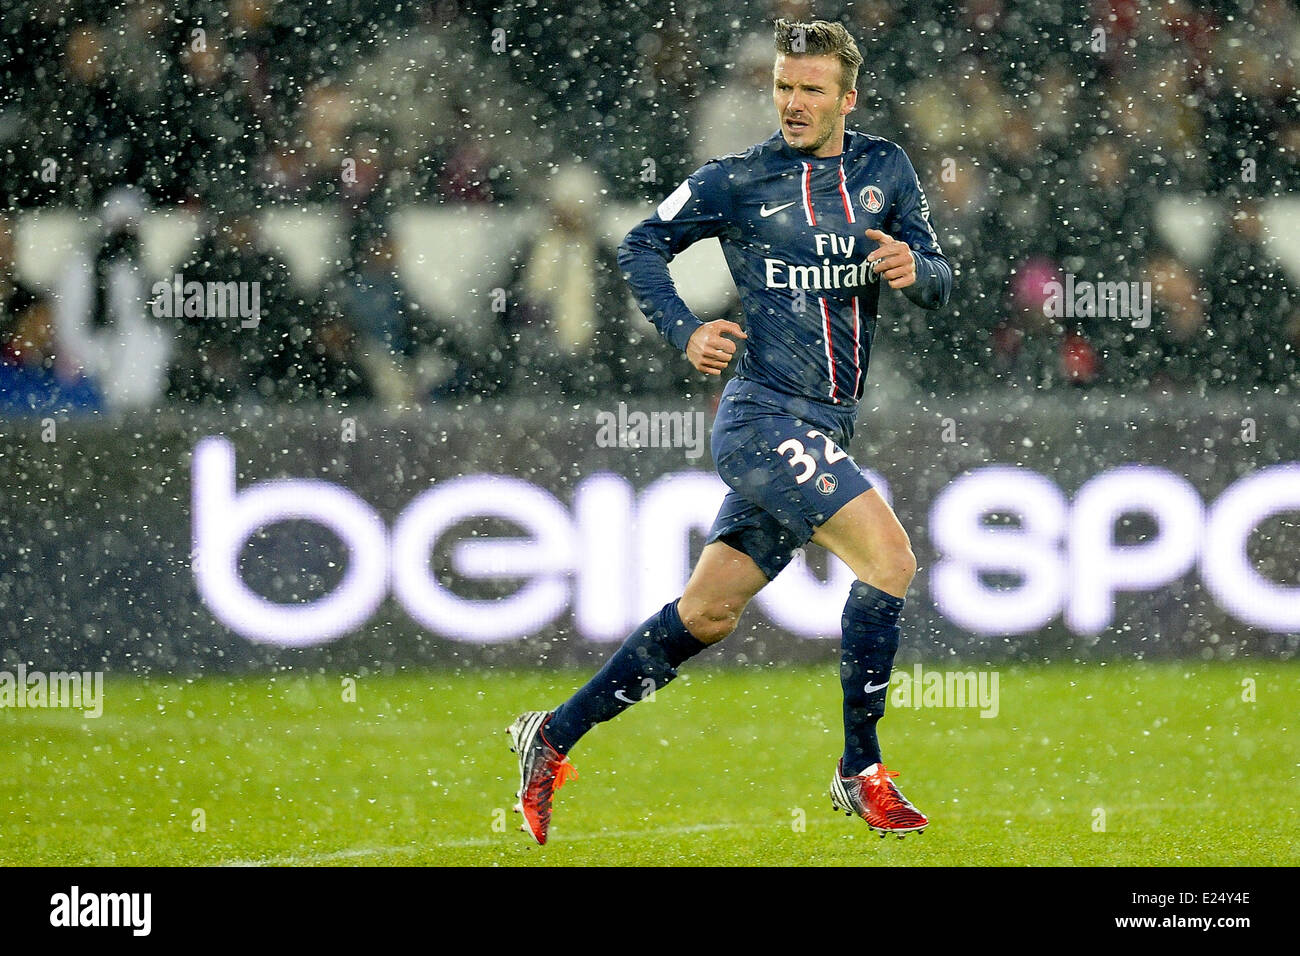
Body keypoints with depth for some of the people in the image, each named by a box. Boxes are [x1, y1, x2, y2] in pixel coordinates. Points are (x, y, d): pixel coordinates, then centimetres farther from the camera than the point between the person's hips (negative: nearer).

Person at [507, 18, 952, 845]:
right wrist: (685, 332, -7)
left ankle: (555, 735, 21)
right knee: (890, 558, -20)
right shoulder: (740, 180, -2)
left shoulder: (885, 169, 10)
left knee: (707, 614, 9)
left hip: (825, 431, 6)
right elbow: (643, 246, 8)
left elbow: (940, 282, 11)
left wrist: (915, 268, -13)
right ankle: (860, 773, -12)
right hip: (764, 412, -6)